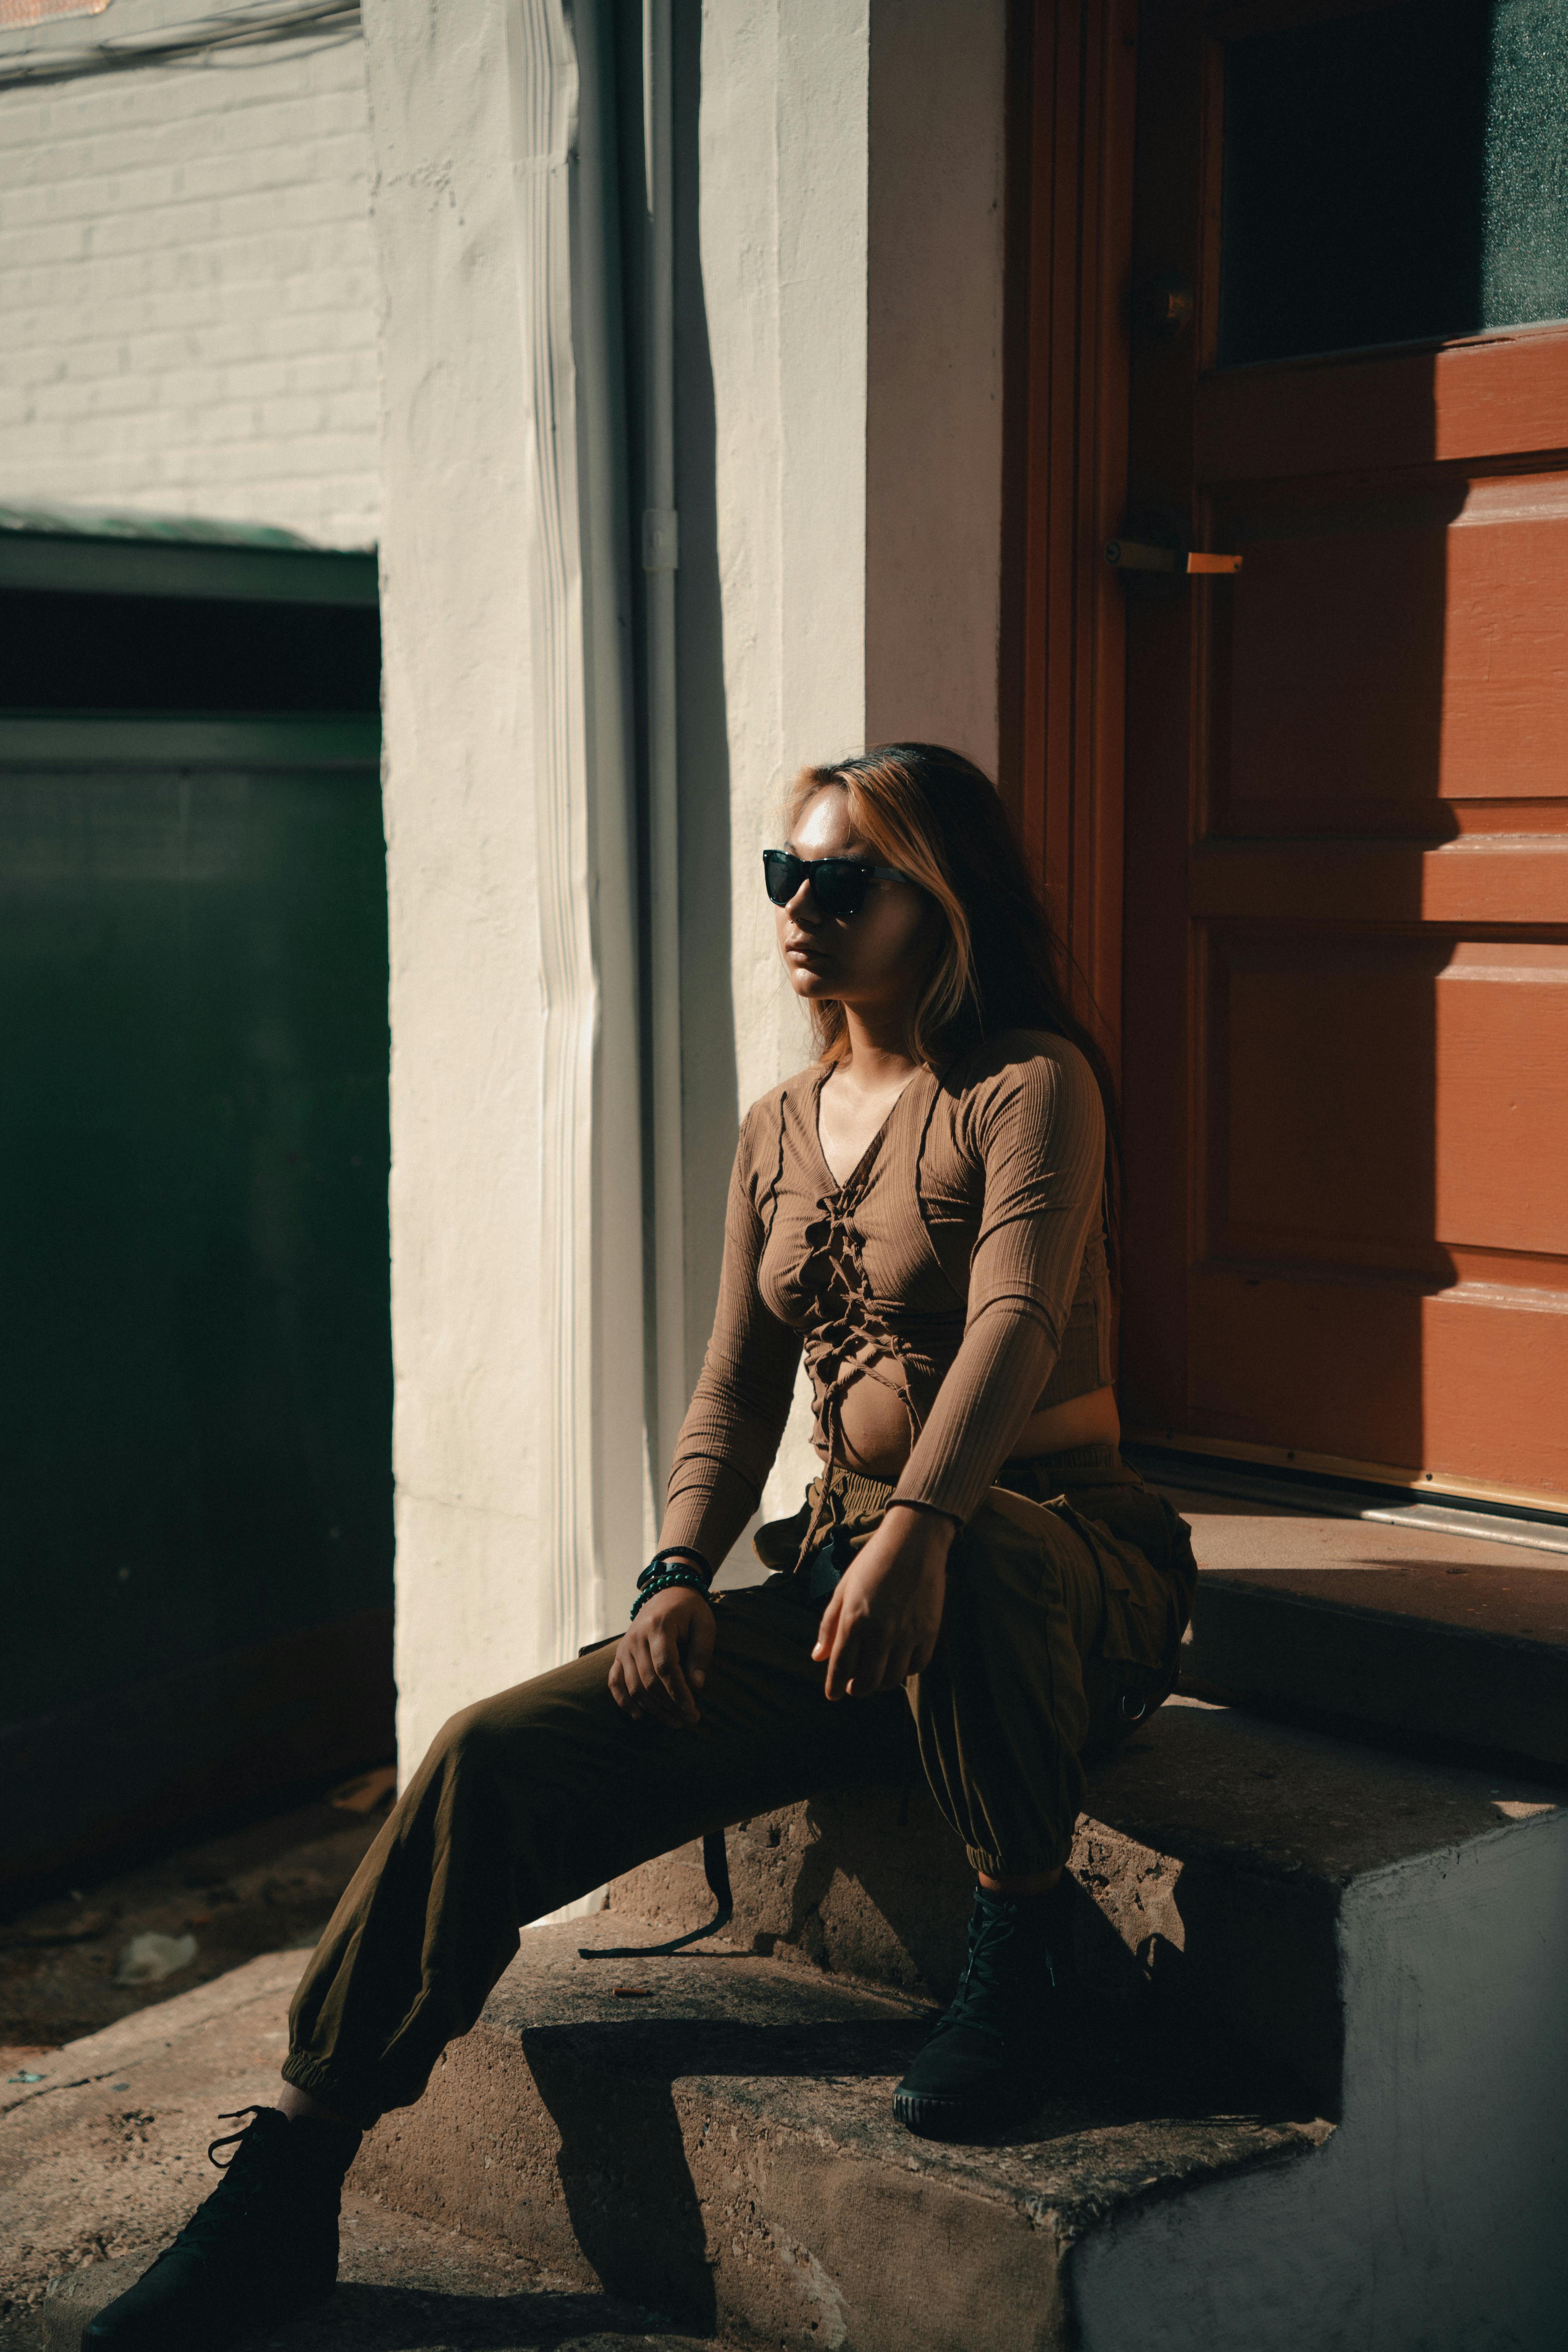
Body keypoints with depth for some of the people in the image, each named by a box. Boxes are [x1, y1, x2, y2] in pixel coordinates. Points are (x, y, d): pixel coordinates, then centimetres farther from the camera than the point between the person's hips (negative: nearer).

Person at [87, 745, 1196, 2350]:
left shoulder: (1032, 1085, -6)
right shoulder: (780, 1132, 14)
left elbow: (1015, 1322, -23)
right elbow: (737, 1390, 13)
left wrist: (917, 1525, -40)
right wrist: (678, 1579, -5)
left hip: (1059, 1567, -5)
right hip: (840, 1575, 6)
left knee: (964, 1571, -44)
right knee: (502, 1757, -11)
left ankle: (1019, 1955, -19)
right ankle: (288, 2185, -4)